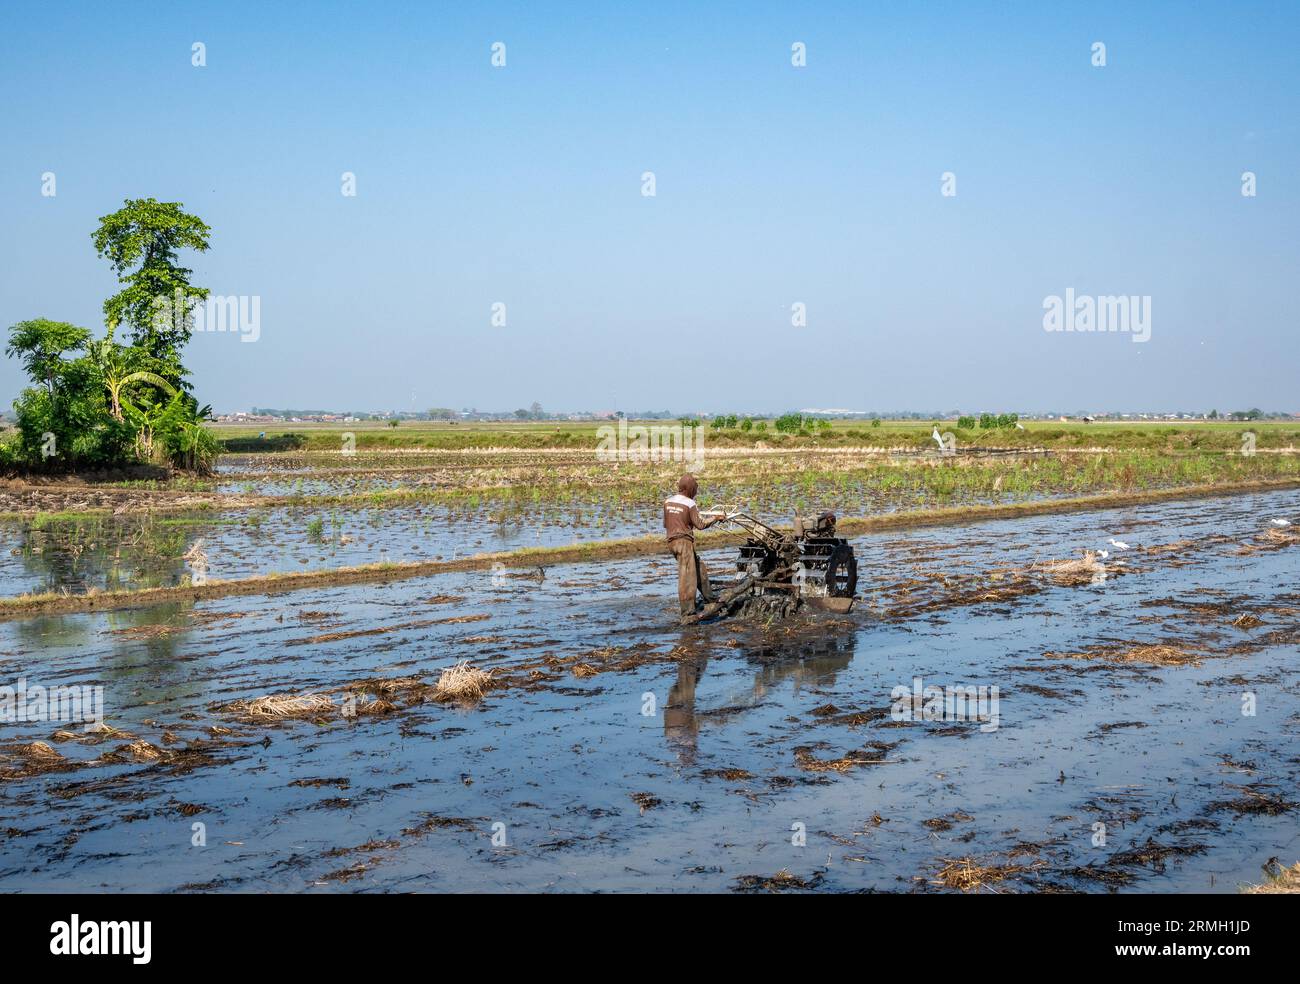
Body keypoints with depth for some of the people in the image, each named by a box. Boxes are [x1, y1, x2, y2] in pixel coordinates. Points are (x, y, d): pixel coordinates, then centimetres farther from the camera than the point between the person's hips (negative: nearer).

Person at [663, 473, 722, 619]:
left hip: (672, 540, 8)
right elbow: (700, 524, -11)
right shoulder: (690, 504, -12)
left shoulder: (668, 501, 8)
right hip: (684, 541, -8)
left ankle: (708, 596, 29)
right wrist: (715, 518, 3)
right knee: (687, 576, -6)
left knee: (699, 567, 21)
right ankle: (687, 611, -8)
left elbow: (665, 524, 16)